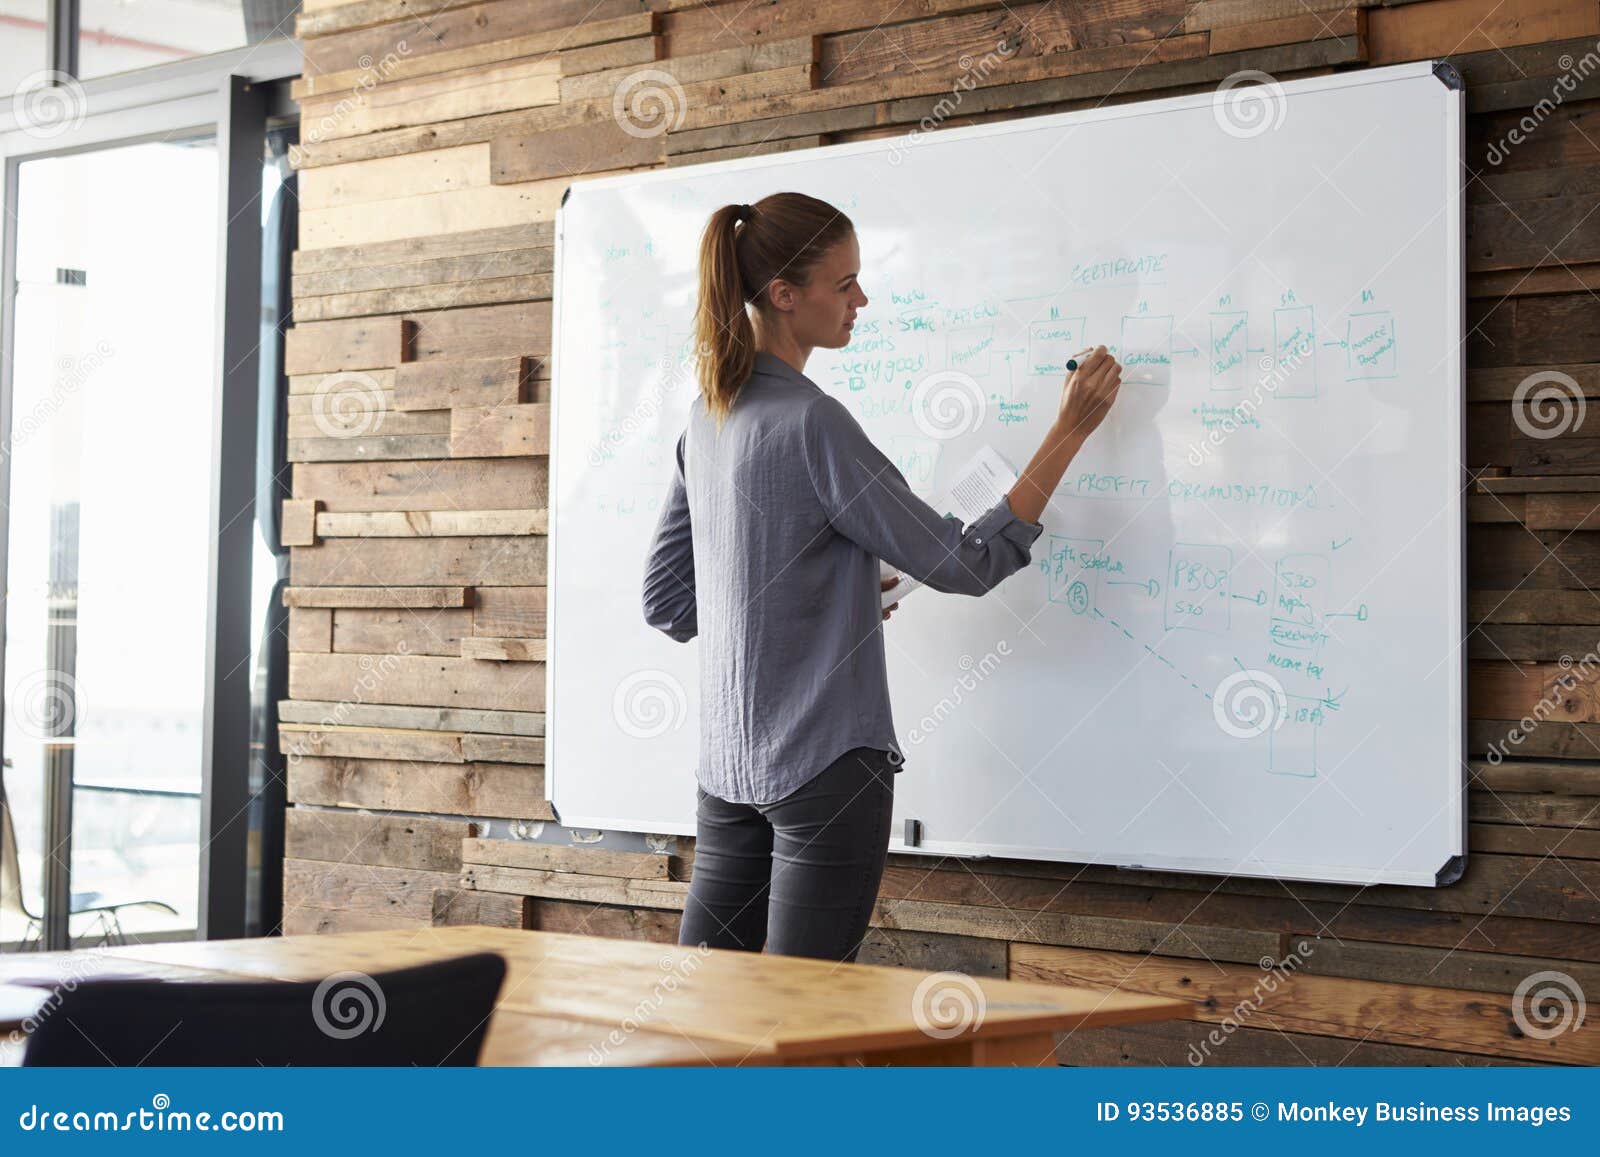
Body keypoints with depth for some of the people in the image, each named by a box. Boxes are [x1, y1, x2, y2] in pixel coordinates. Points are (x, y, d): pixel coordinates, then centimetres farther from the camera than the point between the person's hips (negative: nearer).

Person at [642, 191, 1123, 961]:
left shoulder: (709, 417, 8)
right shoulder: (812, 423, -17)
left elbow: (667, 601, 15)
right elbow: (966, 564, -13)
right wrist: (1069, 430, -8)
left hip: (728, 763, 8)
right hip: (825, 761, -8)